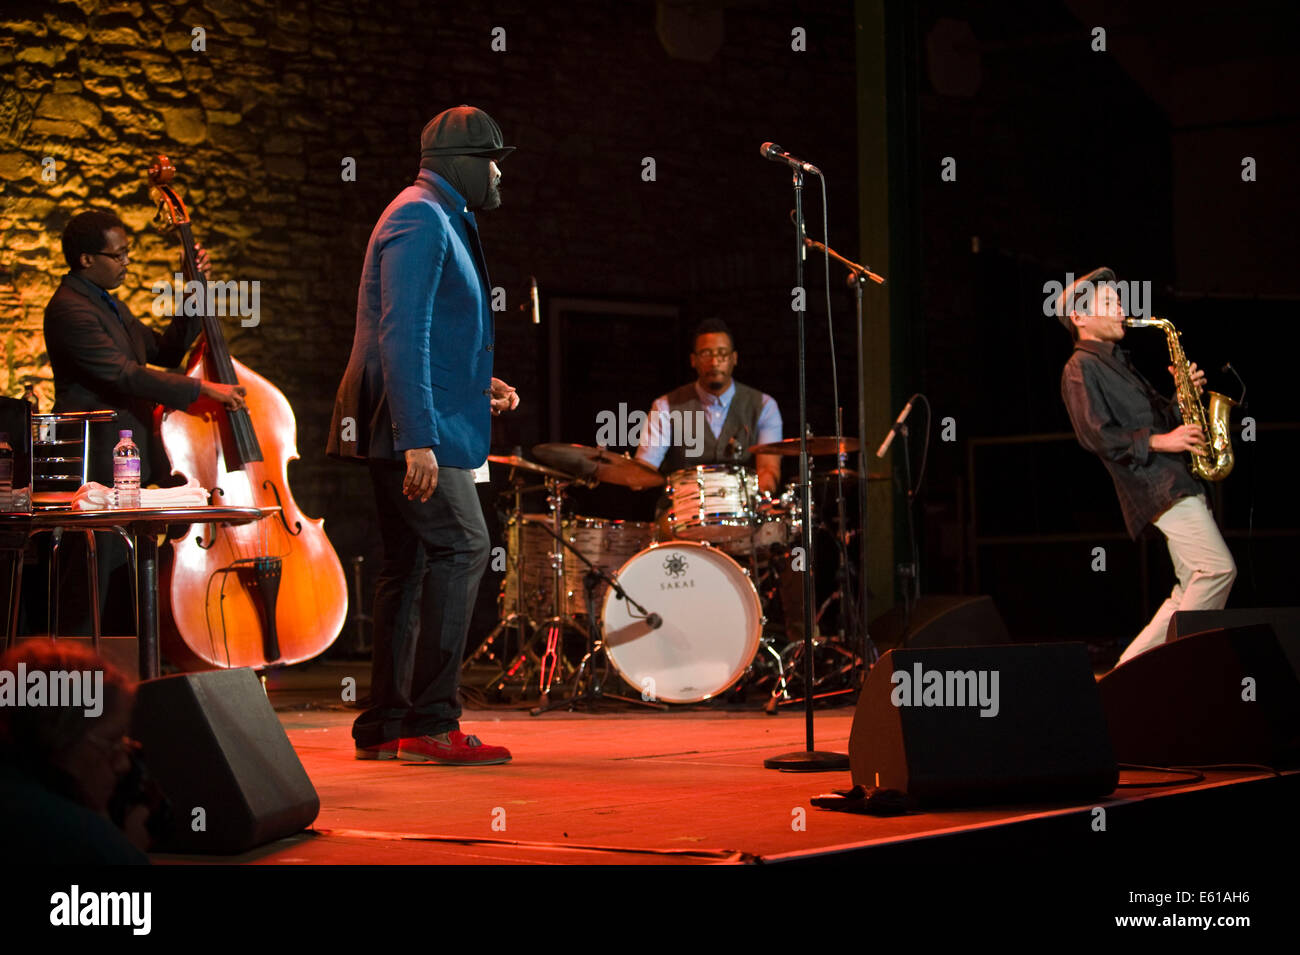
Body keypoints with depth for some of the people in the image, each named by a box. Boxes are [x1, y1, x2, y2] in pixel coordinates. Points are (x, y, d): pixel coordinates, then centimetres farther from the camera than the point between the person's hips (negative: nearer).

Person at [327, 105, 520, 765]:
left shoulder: (437, 218, 22)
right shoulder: (421, 217, -11)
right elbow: (401, 335, -21)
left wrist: (477, 385, 16)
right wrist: (418, 437, -26)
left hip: (408, 425, 11)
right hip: (412, 422, -11)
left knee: (411, 565, 9)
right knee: (461, 545, -15)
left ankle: (384, 727, 12)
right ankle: (431, 722, -17)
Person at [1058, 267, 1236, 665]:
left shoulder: (1118, 364, 27)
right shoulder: (1081, 368, -3)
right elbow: (1095, 435, -14)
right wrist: (1158, 441, -16)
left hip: (1175, 481, 10)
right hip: (1156, 485, -10)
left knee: (1192, 588, 5)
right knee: (1217, 569, -19)